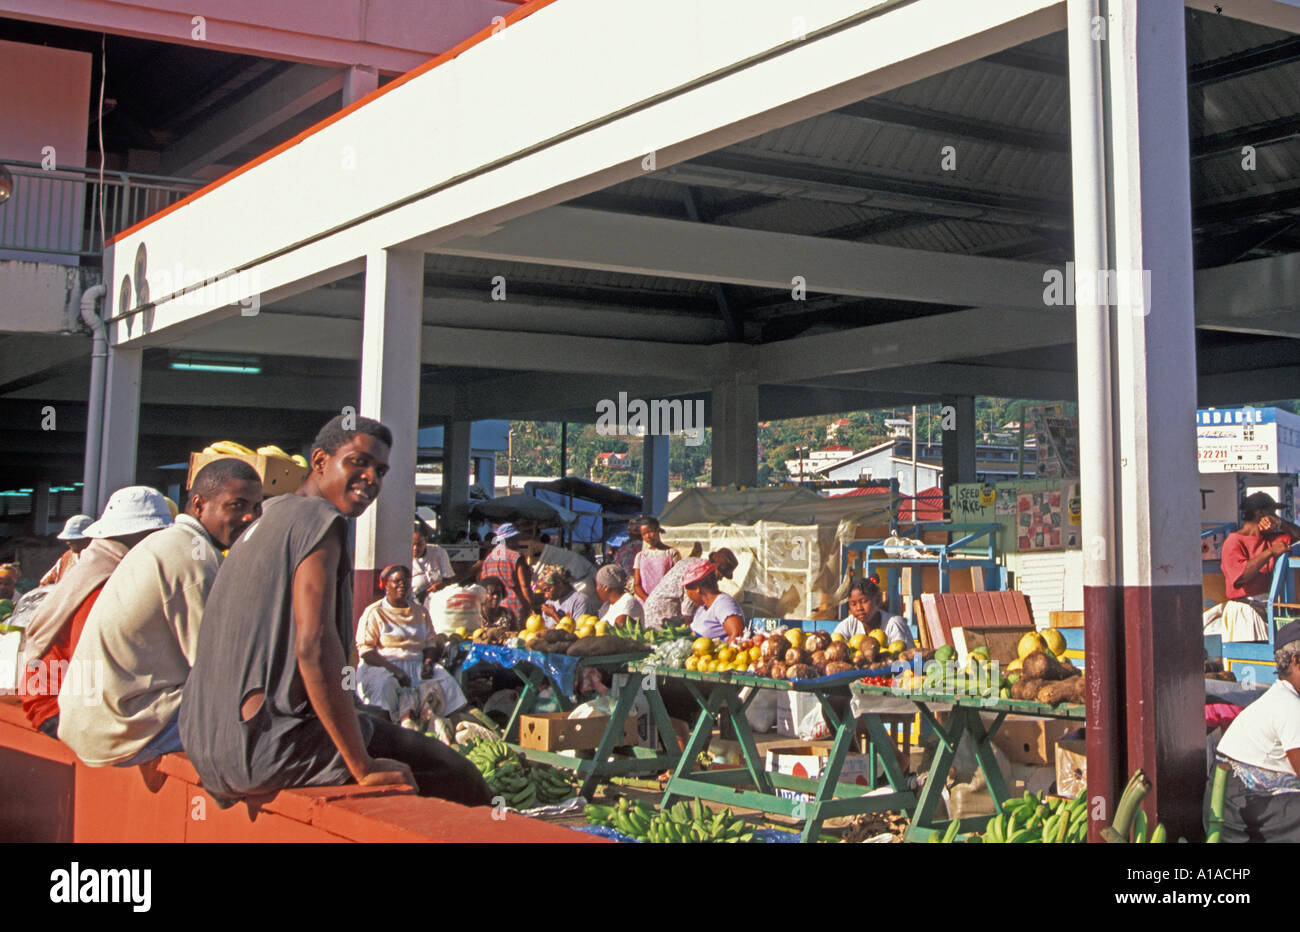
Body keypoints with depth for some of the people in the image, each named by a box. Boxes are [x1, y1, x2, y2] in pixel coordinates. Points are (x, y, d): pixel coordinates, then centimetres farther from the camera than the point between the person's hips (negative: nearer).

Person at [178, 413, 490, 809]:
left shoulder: (265, 521, 19)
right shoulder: (319, 518, -10)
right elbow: (313, 647, -22)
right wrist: (365, 767, -18)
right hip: (268, 748, -10)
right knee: (454, 774, -4)